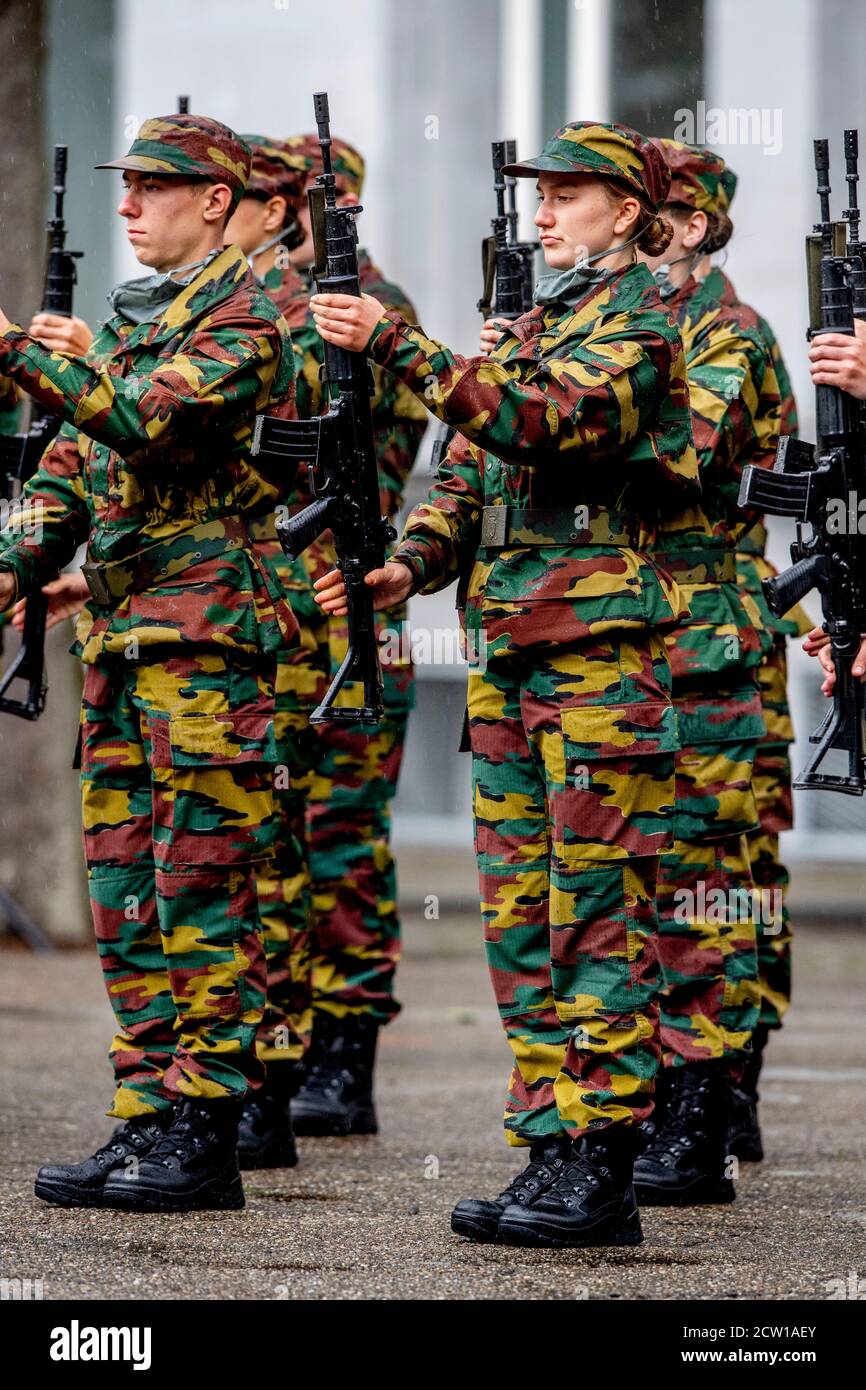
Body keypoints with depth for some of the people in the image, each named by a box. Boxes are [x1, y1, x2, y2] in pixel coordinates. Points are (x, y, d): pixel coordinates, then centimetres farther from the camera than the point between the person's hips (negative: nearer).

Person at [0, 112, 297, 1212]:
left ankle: (203, 1132, -7)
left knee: (202, 890, -7)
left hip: (206, 633, -9)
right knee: (125, 890, 8)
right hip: (116, 628, 9)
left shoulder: (241, 320, -8)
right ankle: (145, 1117, 12)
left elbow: (142, 420, -23)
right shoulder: (128, 318, 19)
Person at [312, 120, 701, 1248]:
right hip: (509, 647, 9)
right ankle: (551, 1149, 11)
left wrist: (396, 345, -27)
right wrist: (408, 569, 1)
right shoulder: (535, 324, 20)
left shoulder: (636, 327, -6)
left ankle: (598, 1170, -8)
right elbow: (468, 475, 19)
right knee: (520, 914, 7)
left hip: (600, 647, -9)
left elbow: (544, 420, -23)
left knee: (597, 912, -8)